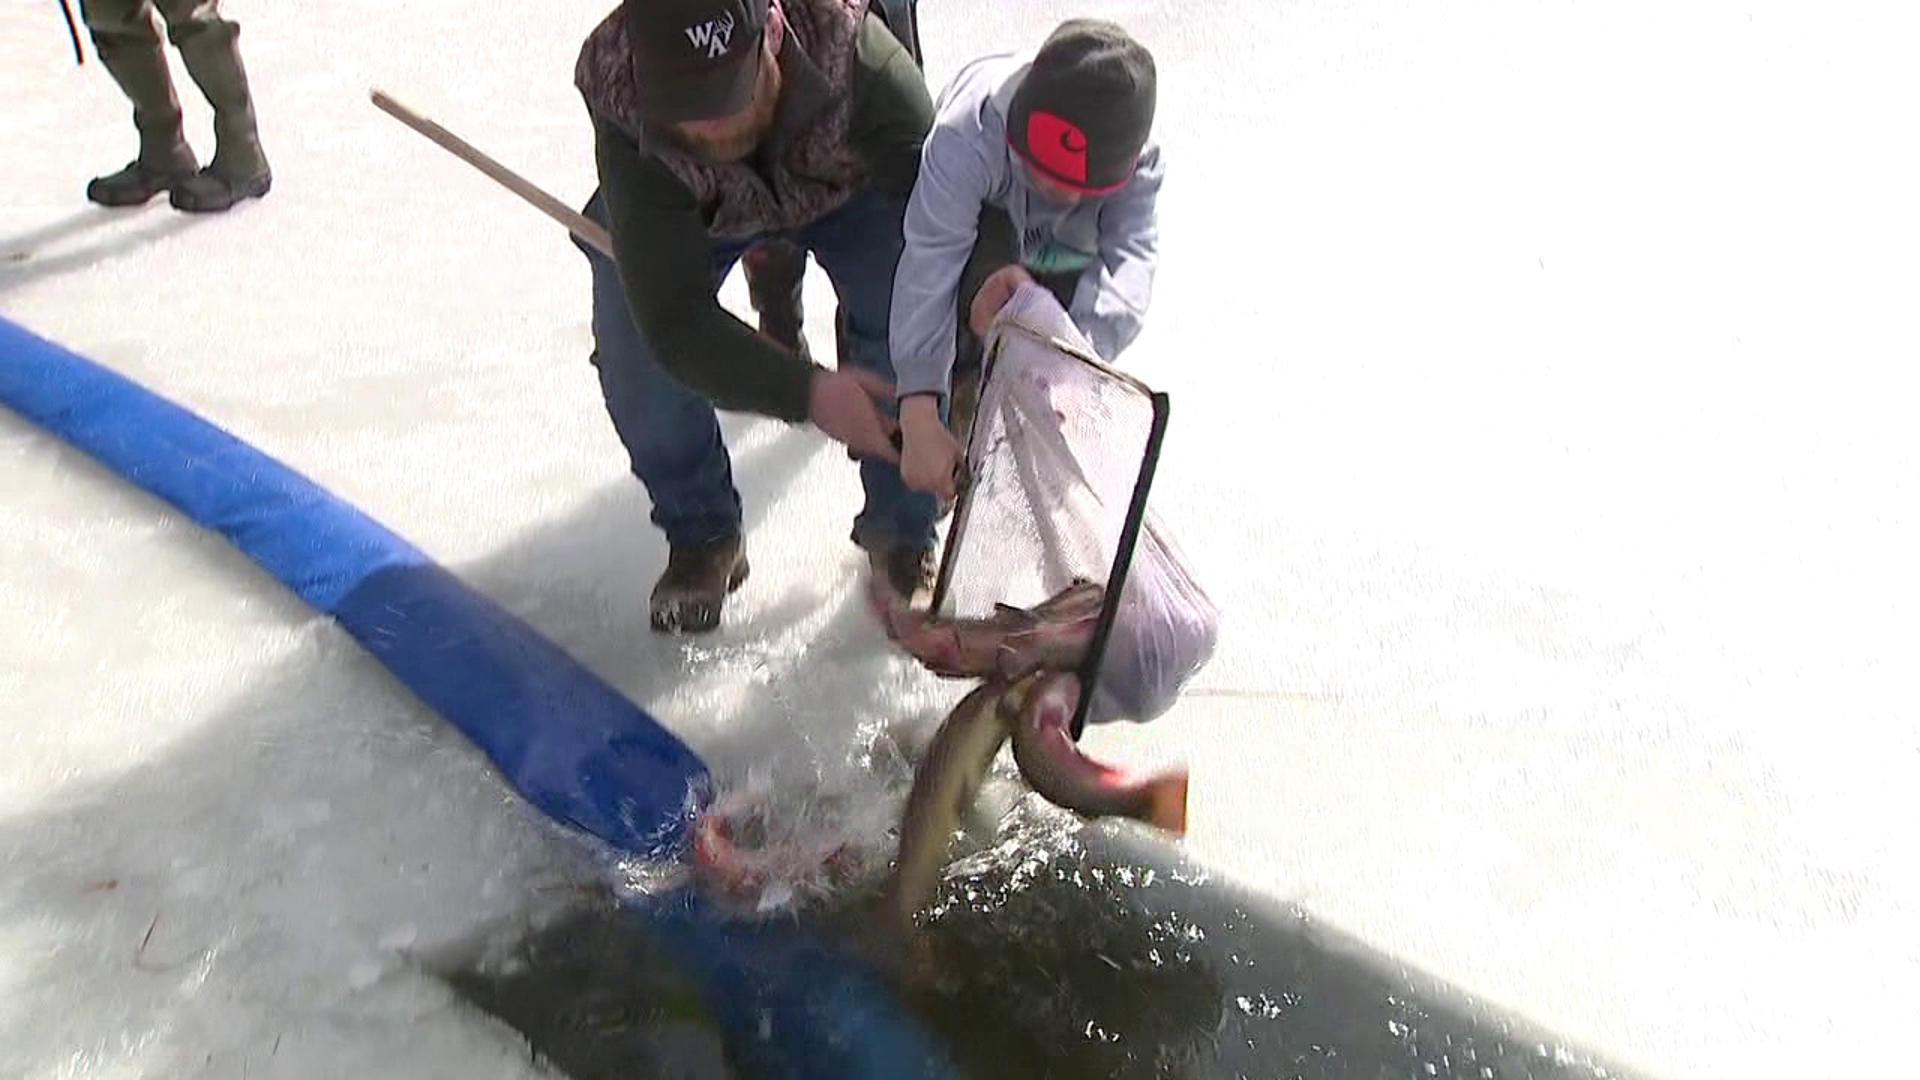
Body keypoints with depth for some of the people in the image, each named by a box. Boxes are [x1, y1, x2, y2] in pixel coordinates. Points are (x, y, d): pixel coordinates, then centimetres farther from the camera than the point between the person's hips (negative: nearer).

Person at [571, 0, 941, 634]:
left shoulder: (859, 62, -42)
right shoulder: (623, 108, -39)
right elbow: (675, 320, -41)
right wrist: (807, 392, -57)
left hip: (849, 188, 0)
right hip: (694, 214, 1)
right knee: (633, 343, -20)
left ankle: (899, 534, 0)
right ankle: (701, 535, 6)